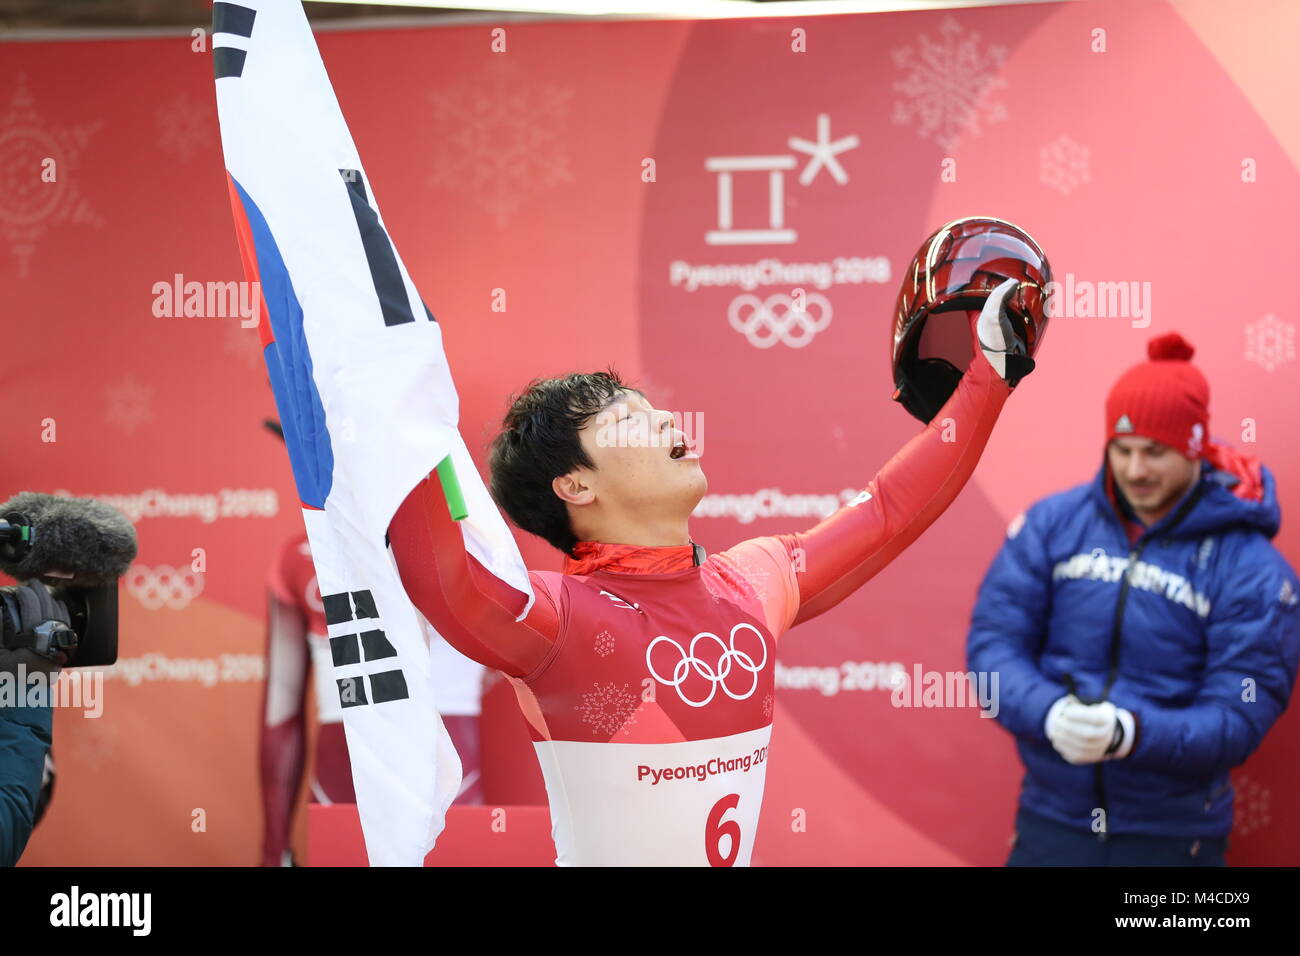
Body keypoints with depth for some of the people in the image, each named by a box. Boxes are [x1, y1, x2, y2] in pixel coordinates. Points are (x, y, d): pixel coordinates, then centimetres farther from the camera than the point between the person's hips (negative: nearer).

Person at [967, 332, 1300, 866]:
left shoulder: (1252, 570, -7)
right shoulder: (1053, 524, 1)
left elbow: (1239, 718, -12)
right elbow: (993, 640, -3)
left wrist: (1130, 733, -29)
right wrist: (1049, 713, -23)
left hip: (1173, 836, -2)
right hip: (1051, 821, 2)